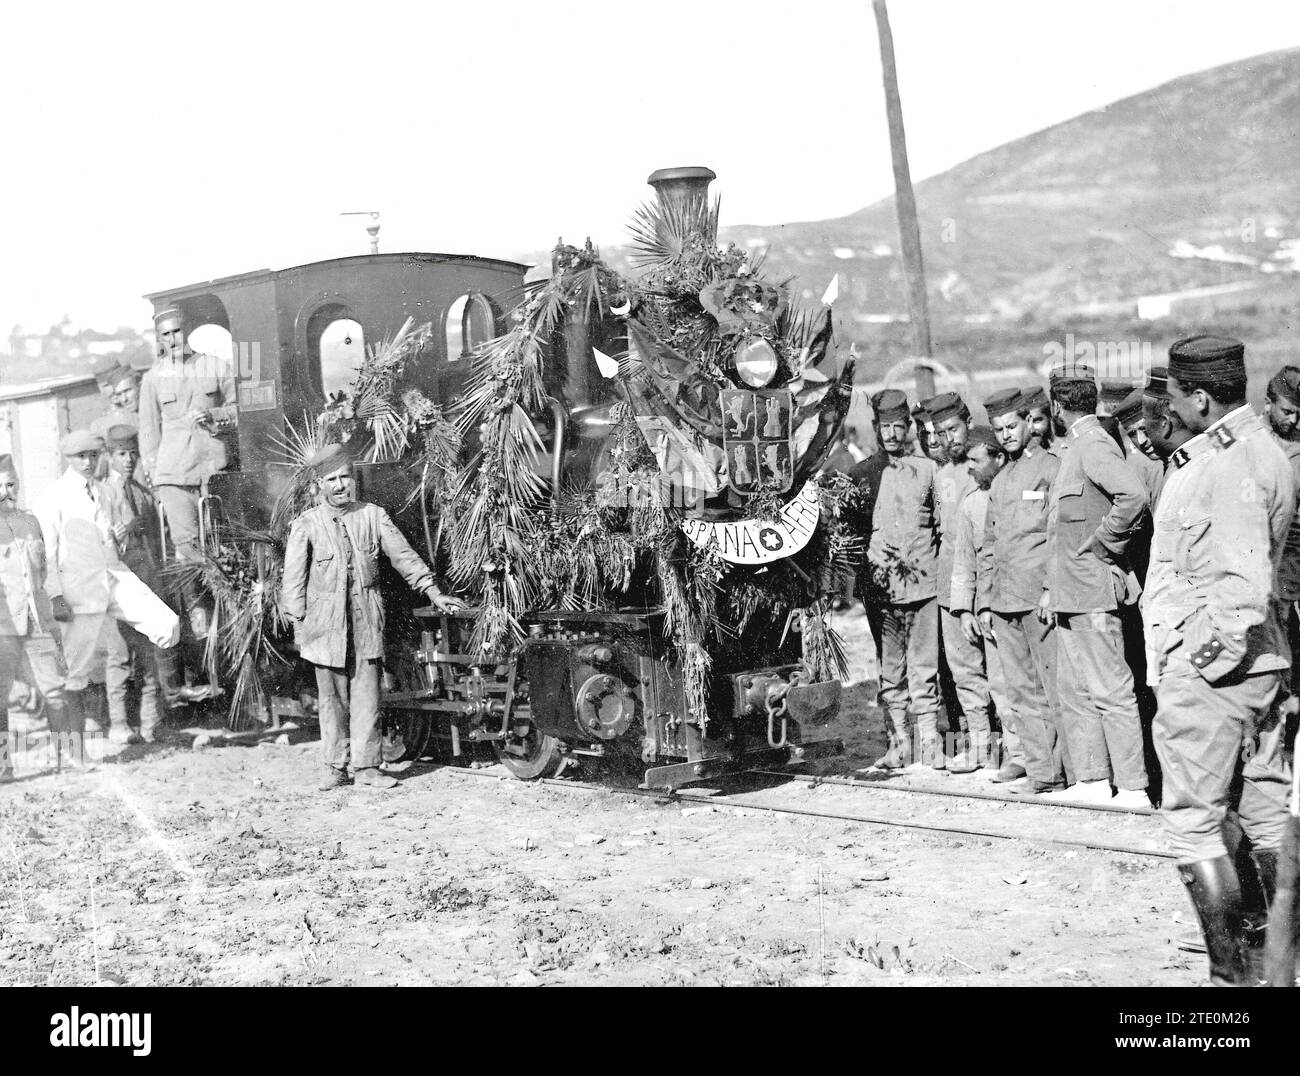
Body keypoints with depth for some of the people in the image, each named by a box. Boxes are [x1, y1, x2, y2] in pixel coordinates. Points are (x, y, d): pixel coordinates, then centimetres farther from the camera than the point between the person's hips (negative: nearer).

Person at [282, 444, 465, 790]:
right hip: (325, 625, -1)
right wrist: (298, 623, -1)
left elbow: (404, 556, 10)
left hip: (366, 622, 1)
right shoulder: (306, 524, 1)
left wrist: (433, 592, 6)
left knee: (366, 696, 0)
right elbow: (293, 579, 3)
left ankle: (366, 767, 7)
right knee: (332, 699, 4)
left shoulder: (373, 516, 6)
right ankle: (336, 768, 13)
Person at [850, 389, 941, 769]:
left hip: (923, 582, 0)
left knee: (924, 667, -1)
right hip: (880, 586, 0)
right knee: (889, 669, 3)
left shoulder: (927, 469, 9)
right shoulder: (859, 475, 8)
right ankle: (898, 743, 10)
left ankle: (930, 743, 4)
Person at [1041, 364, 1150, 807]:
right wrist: (1051, 587, 20)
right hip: (1070, 595, 10)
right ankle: (1091, 781, 19)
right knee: (1073, 690, 13)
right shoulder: (1073, 448, 17)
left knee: (1110, 691, -6)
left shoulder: (1094, 445, -13)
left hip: (1093, 593, -10)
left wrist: (1105, 543, -17)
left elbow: (1134, 496, -30)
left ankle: (1133, 788, -2)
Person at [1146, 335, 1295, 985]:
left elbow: (1243, 586, -26)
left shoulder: (1225, 467, -20)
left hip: (1206, 668, -10)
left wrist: (1206, 658, -16)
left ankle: (1232, 972, 3)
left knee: (1194, 822, 0)